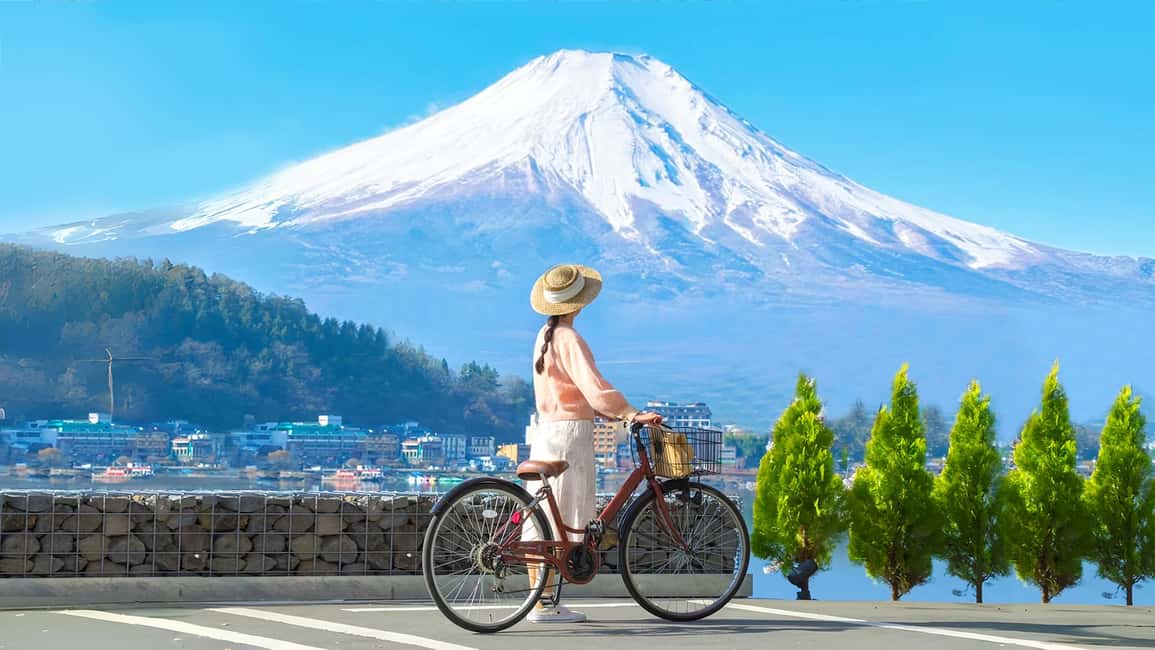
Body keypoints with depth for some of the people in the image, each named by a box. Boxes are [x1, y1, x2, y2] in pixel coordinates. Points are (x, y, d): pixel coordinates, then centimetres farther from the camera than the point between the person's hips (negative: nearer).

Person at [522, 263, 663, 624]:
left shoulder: (545, 336, 14)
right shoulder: (569, 339, -15)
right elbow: (594, 387, -26)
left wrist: (615, 414, 19)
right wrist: (634, 414, -29)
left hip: (545, 431, 9)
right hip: (570, 433, -9)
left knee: (542, 521, 9)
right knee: (561, 522, -6)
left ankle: (540, 598, 13)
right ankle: (546, 603, -5)